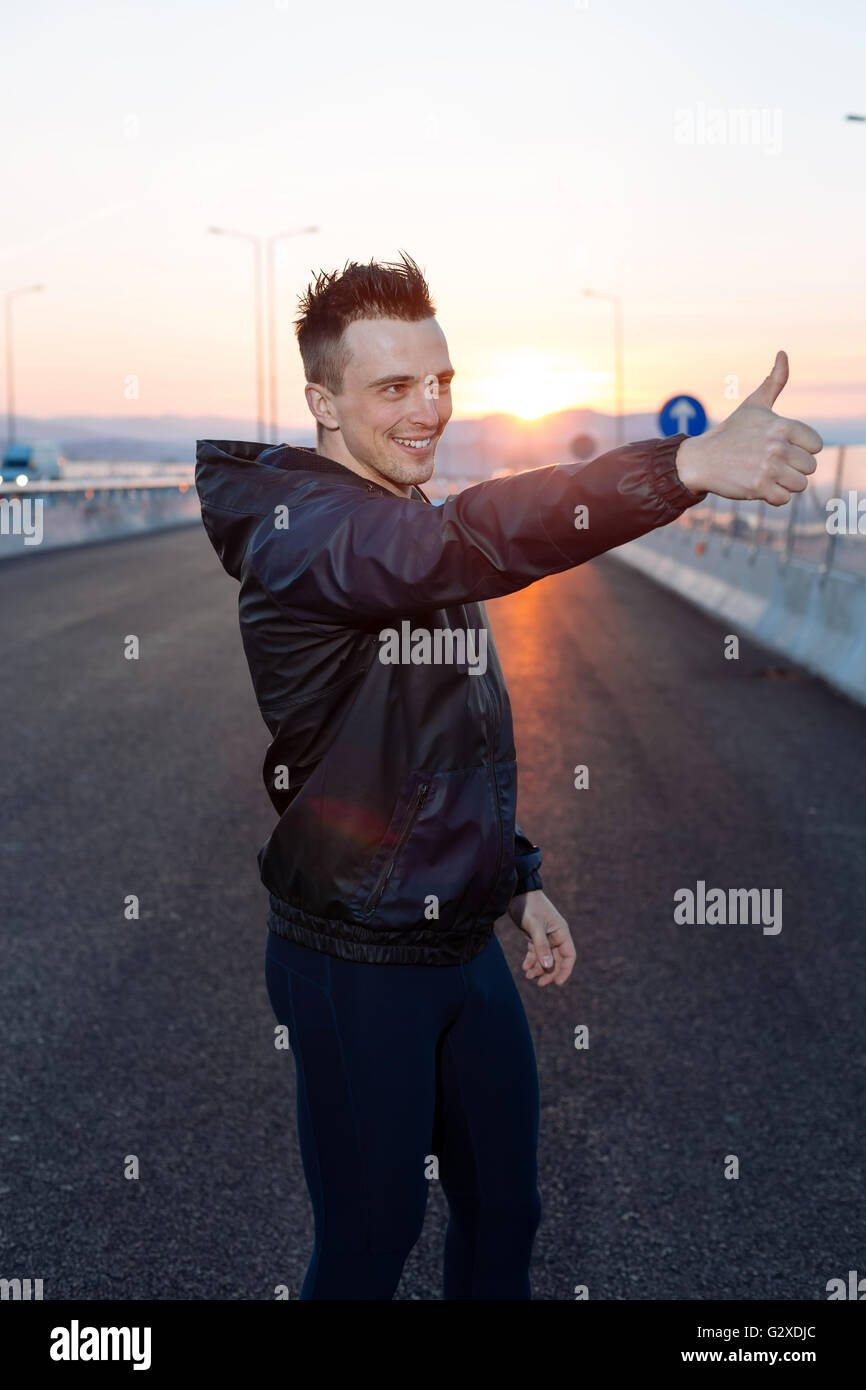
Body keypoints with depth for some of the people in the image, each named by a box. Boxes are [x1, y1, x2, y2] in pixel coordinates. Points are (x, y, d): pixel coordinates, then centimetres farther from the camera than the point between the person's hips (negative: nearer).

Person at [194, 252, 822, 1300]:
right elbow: (471, 541, -40)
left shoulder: (418, 538, 11)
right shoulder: (296, 526, -19)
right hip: (355, 963, -8)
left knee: (505, 1210, 17)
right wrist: (689, 465, -47)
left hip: (468, 944, 8)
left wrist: (519, 883, 13)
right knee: (370, 1237, 6)